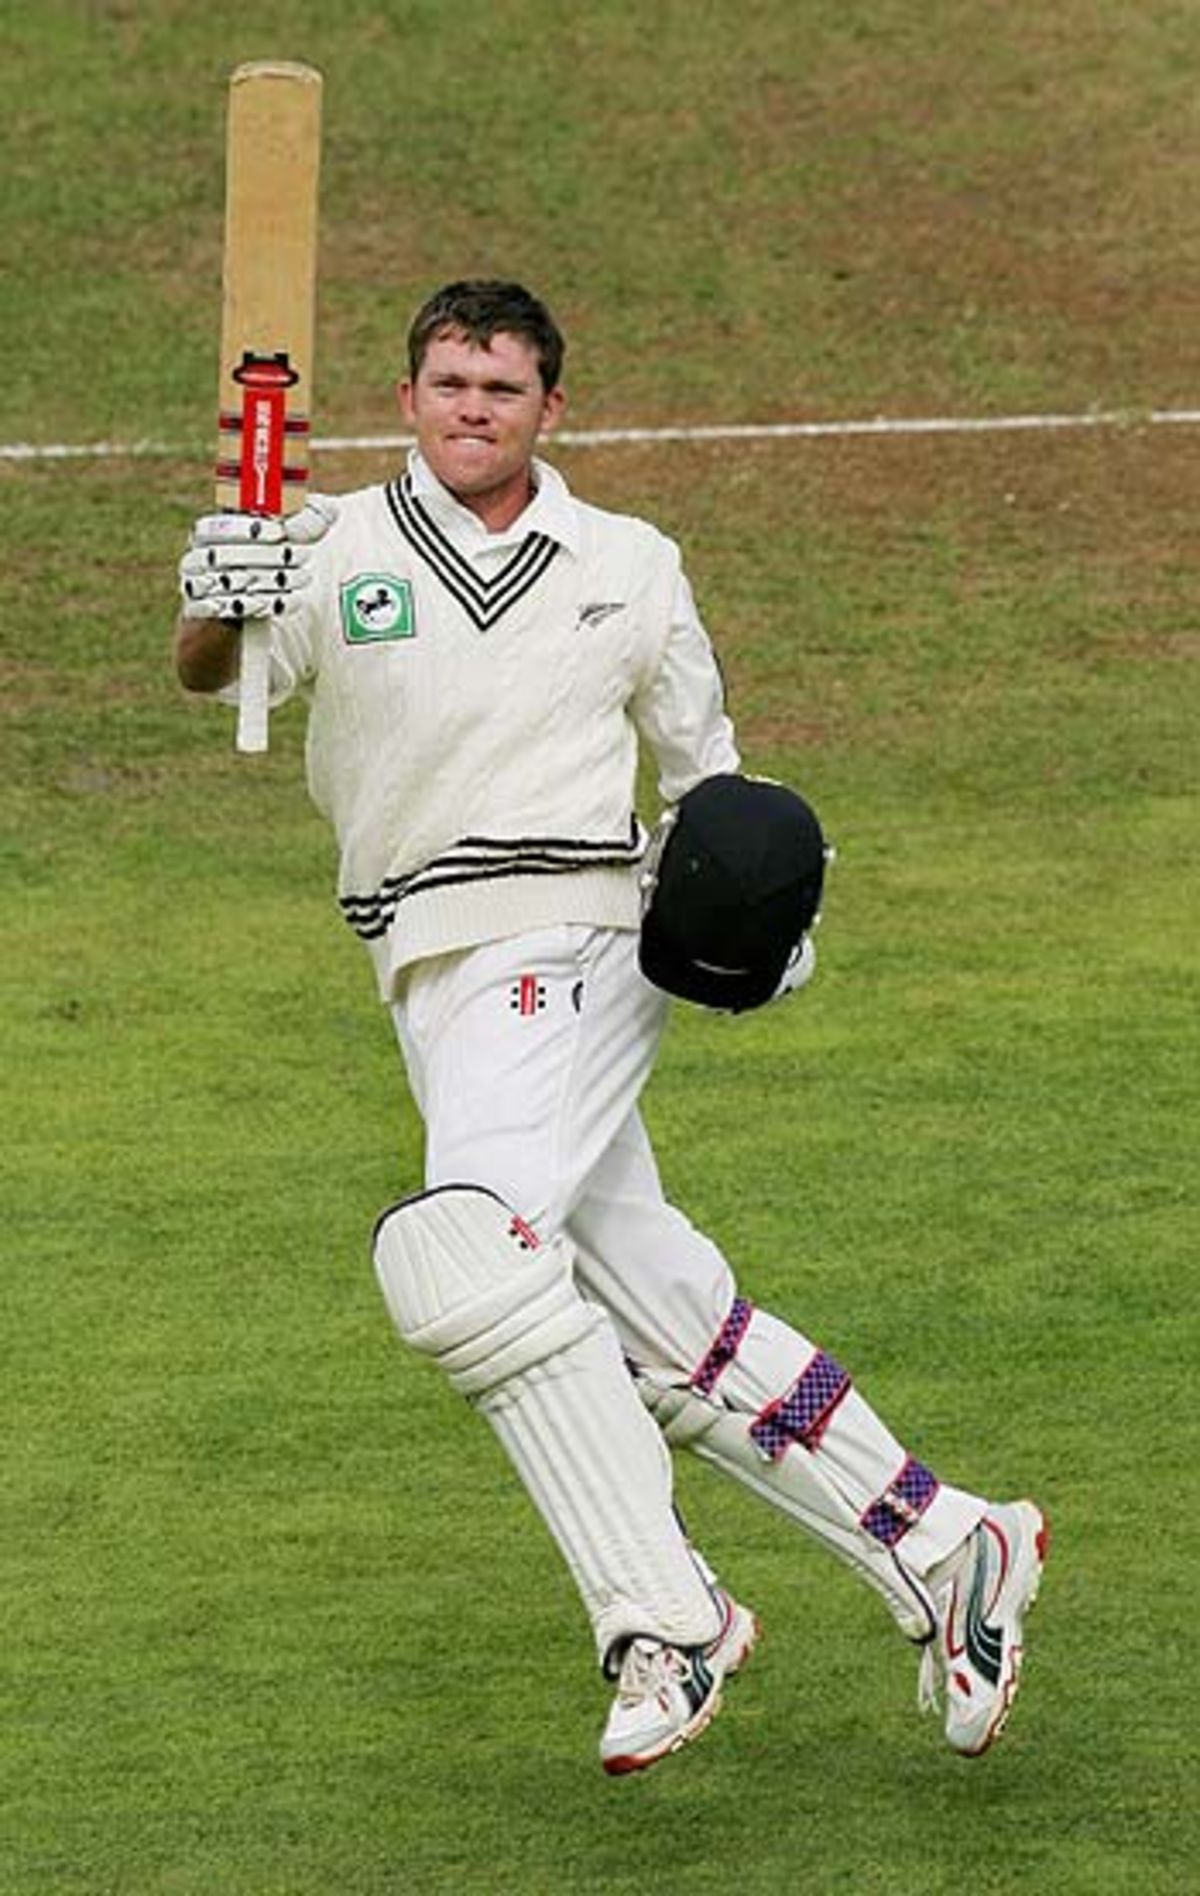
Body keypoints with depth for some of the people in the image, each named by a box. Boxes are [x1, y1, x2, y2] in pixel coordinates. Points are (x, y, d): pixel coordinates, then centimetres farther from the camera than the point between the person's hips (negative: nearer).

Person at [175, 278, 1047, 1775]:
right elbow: (211, 671, -13)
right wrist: (216, 610, -37)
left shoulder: (630, 567, 9)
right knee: (666, 1324, 4)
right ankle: (942, 1551, 16)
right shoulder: (339, 549, 5)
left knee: (471, 1249, -27)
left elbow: (701, 761, 18)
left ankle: (664, 1622, -26)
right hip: (434, 979, 3)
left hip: (566, 942, -3)